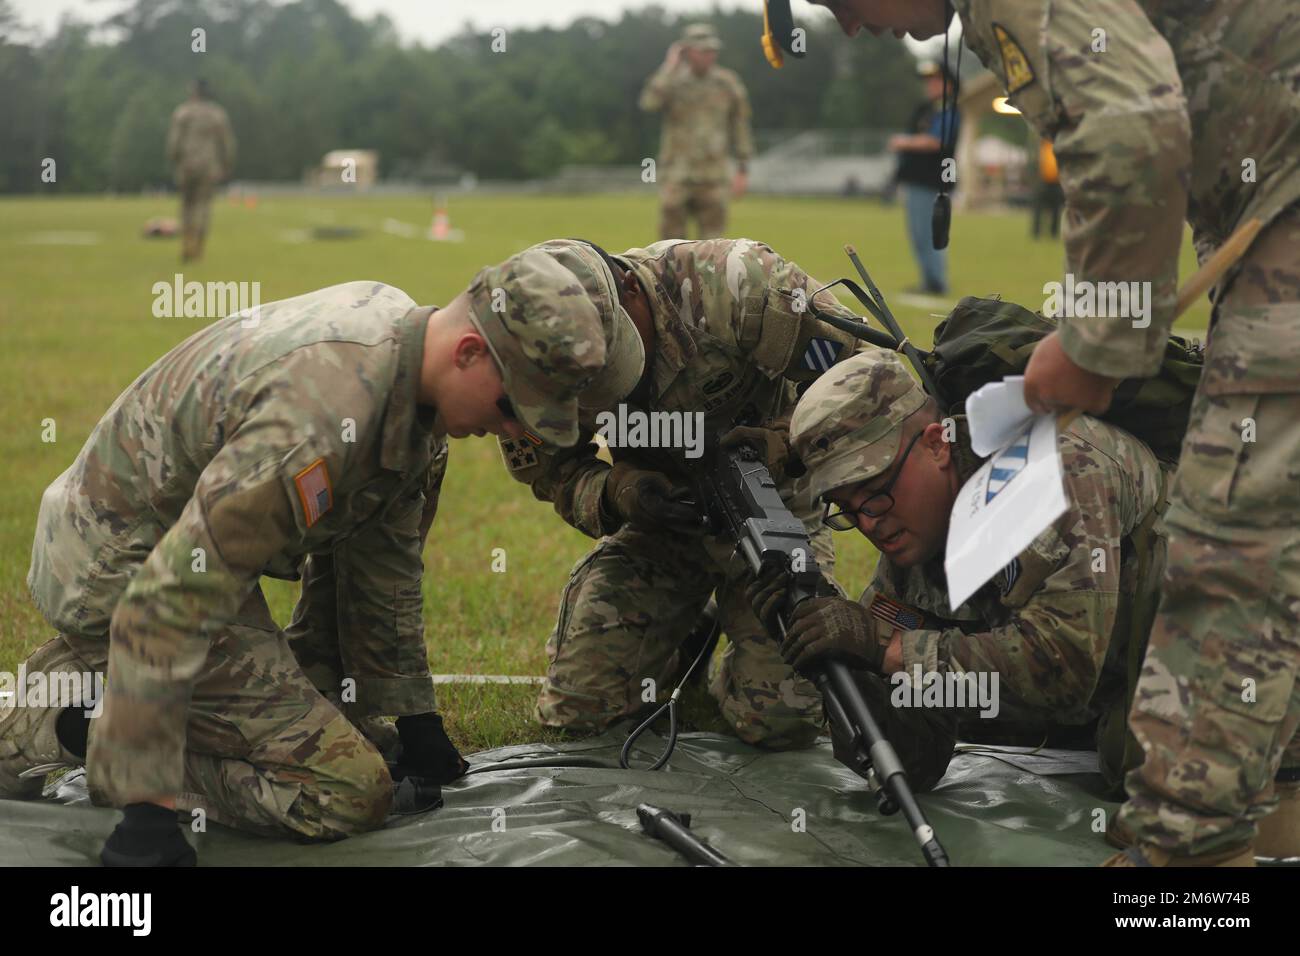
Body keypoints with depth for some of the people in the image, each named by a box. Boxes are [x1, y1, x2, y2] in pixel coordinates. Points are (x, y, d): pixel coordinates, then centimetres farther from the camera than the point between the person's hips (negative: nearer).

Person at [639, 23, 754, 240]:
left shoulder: (728, 83, 1)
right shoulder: (672, 81, -2)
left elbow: (740, 126, 6)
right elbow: (649, 103, -23)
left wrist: (743, 170, 3)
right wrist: (669, 67, -17)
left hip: (712, 178, 0)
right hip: (676, 175, 0)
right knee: (672, 237, -1)